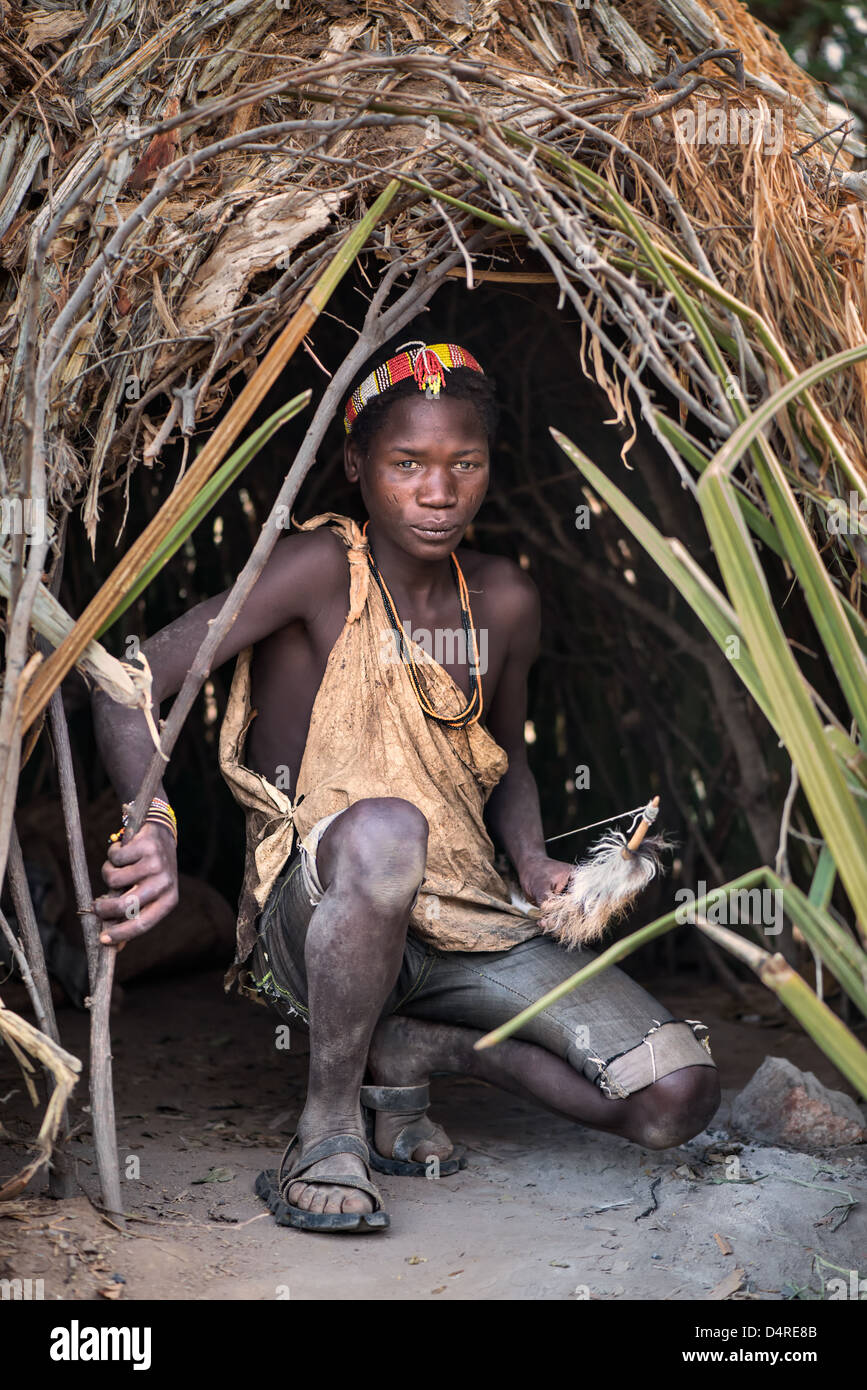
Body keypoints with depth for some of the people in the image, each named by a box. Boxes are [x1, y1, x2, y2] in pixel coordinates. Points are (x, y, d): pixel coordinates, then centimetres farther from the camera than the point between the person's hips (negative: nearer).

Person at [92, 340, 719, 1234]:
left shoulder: (503, 603, 6)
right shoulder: (324, 570, -11)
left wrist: (535, 865, 3)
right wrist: (153, 827, -37)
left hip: (471, 928, 5)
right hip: (313, 925, -5)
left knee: (678, 1096, -13)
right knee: (385, 828, -42)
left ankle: (411, 1050, 6)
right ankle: (330, 1121, -19)